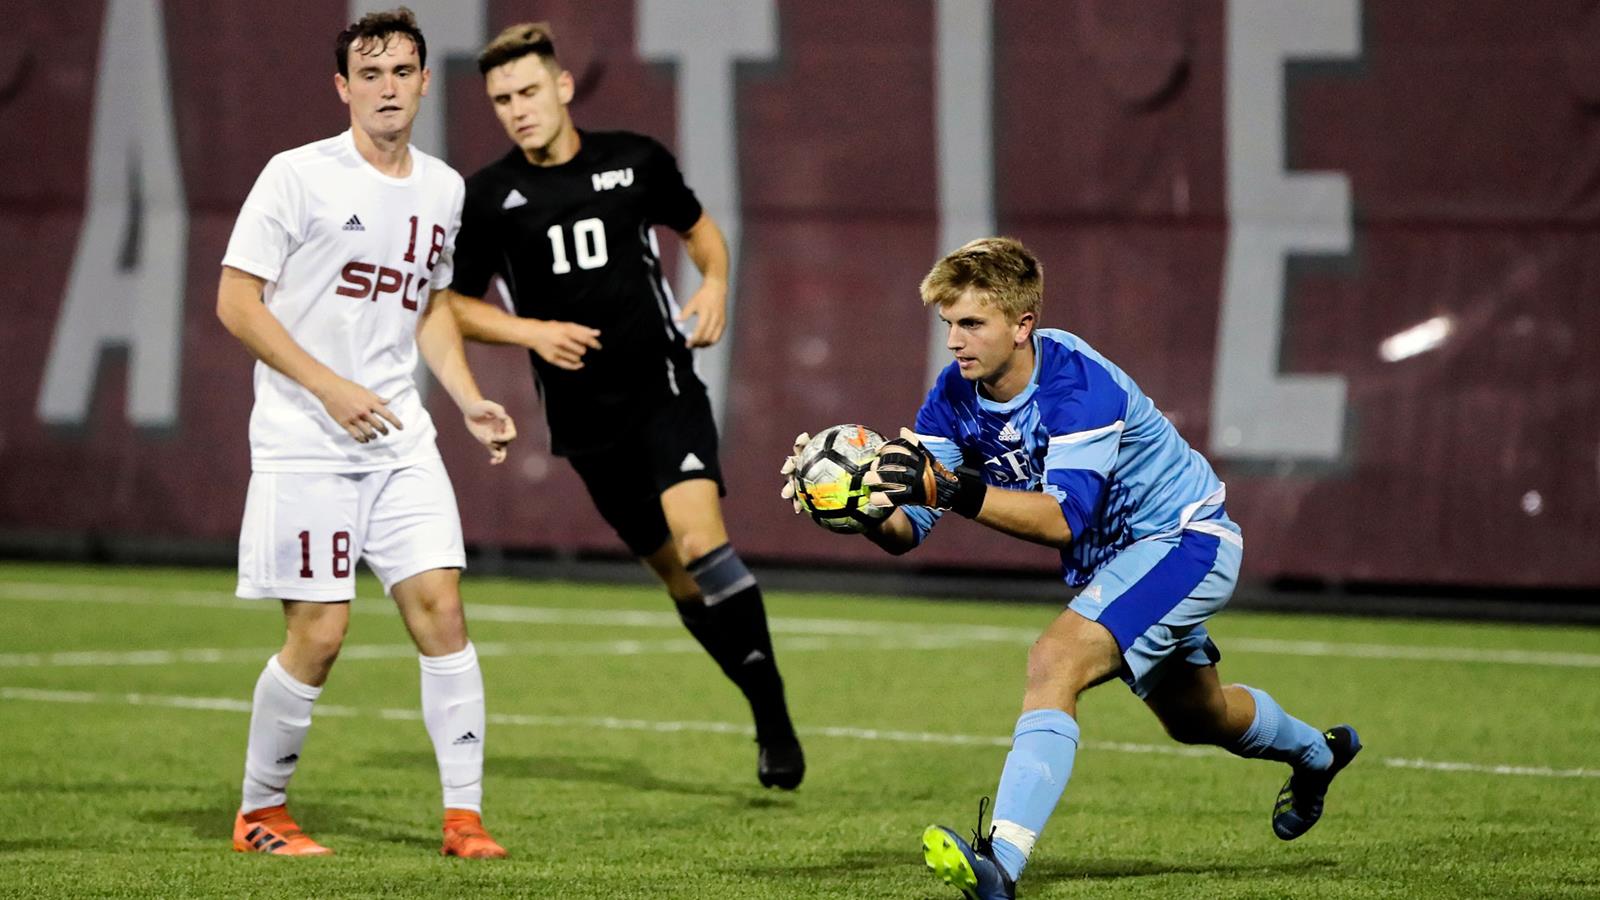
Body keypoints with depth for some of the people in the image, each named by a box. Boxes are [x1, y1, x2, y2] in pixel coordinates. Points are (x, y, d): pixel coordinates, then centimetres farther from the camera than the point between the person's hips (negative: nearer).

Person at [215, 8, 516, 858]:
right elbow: (236, 301, -9)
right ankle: (259, 813, 13)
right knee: (319, 634, -6)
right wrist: (330, 387, -17)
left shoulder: (443, 189, 10)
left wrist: (469, 401, 10)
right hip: (304, 444, -5)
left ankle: (464, 814, -2)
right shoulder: (298, 176, -7)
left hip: (400, 439, 5)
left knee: (440, 607, -6)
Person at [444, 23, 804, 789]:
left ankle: (773, 719, -12)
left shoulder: (635, 161, 0)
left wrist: (714, 282, -2)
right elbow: (455, 304, 7)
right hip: (584, 416, 2)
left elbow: (697, 226, 18)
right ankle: (767, 711, 21)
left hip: (663, 387, -2)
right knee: (674, 572, 6)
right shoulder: (488, 196, -1)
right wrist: (532, 332, -9)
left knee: (700, 541, -21)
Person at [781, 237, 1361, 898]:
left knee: (1055, 661, -32)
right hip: (1107, 561, 9)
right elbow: (906, 532, -16)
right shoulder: (955, 396, -13)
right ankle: (1317, 752, 62)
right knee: (1195, 718, 30)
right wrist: (871, 510, -39)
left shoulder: (1080, 384, -33)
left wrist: (952, 490, -54)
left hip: (1186, 540, -9)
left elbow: (1065, 518, -43)